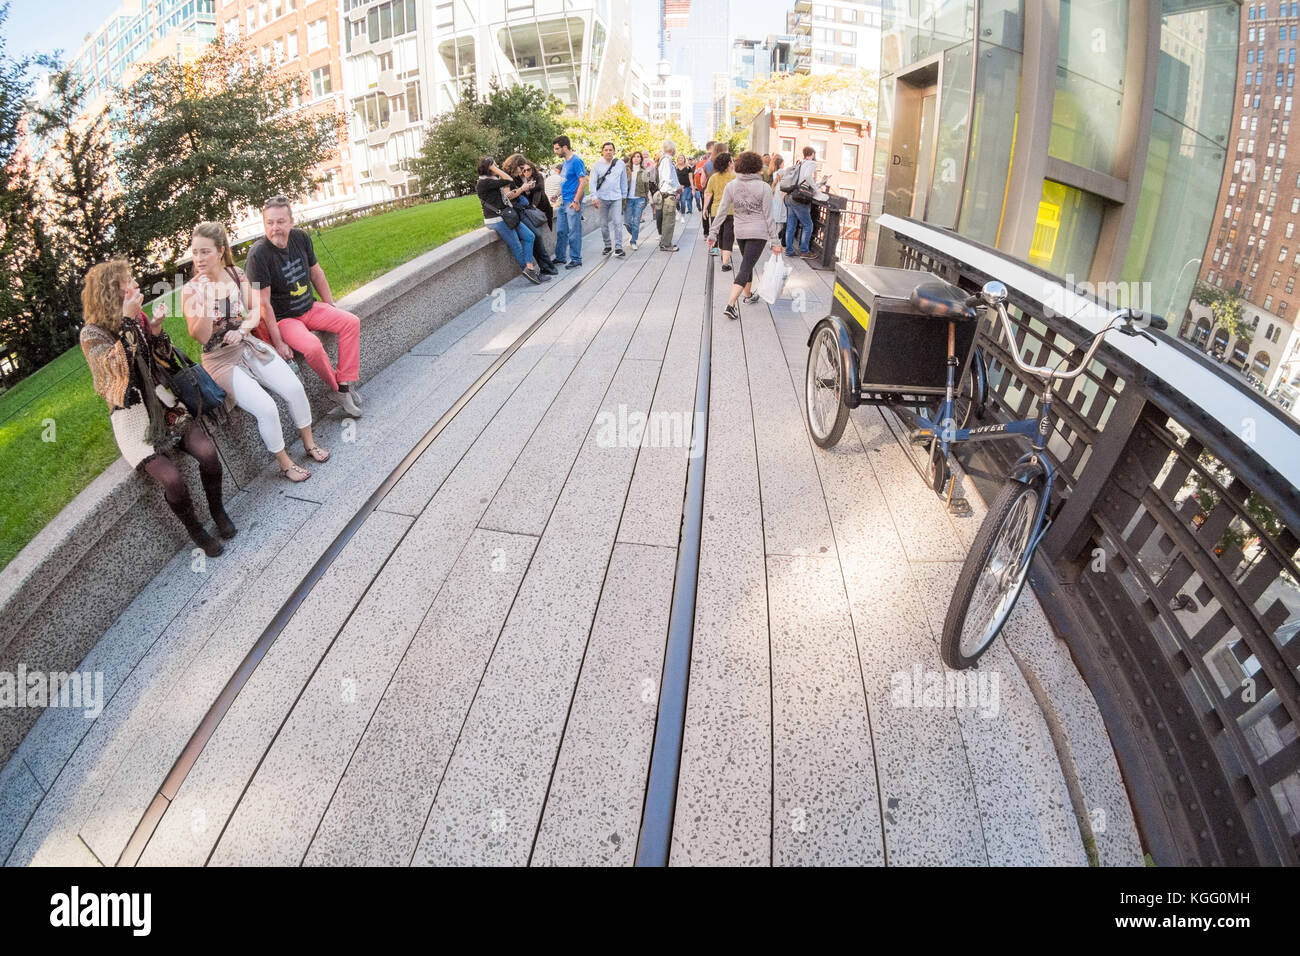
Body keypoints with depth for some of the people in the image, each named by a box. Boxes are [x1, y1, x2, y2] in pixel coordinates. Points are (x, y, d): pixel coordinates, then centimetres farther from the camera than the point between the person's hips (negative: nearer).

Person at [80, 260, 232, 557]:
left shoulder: (139, 317, 8)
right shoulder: (92, 333, -7)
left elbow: (167, 363, 10)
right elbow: (119, 367, -23)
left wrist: (156, 331, -7)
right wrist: (127, 321, -22)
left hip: (162, 404, 4)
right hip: (132, 419, -4)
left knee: (208, 453, -23)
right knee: (172, 480, -24)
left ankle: (217, 509, 4)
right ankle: (196, 532, 2)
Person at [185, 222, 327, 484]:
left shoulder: (236, 274, 0)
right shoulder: (191, 290, -11)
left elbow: (255, 309, 5)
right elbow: (200, 337, -16)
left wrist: (242, 329, -16)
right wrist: (207, 300, -29)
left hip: (248, 344, 4)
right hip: (221, 360, -4)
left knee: (294, 388, -16)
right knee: (266, 408, -22)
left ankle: (309, 443, 7)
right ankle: (285, 464, -2)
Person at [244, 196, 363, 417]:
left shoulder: (301, 238, -3)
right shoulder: (258, 254, -21)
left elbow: (316, 273, 13)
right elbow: (263, 303, -21)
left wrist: (331, 307, 12)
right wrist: (278, 343, -23)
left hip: (310, 308, 7)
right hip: (282, 318, -7)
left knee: (351, 322, -12)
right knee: (312, 347, -32)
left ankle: (346, 385, -11)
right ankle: (336, 389, -7)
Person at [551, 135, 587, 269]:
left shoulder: (576, 161, -12)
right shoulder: (565, 162, 15)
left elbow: (583, 182, -16)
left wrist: (576, 201, -20)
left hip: (572, 203, -9)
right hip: (563, 202, 9)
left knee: (574, 233, -2)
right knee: (561, 231, 12)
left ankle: (576, 260, 5)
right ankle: (560, 258, 21)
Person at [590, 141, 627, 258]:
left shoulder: (620, 164, 6)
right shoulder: (597, 165, 2)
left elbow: (624, 181, 14)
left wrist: (624, 195, 14)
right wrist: (594, 197, -12)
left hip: (616, 198, 0)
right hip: (602, 198, 0)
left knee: (617, 223, -9)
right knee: (604, 224, 6)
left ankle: (618, 247, -7)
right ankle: (608, 246, 18)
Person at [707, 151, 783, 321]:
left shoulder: (731, 186, -2)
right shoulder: (763, 188, -9)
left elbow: (722, 211, -2)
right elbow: (768, 216, -7)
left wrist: (713, 233, 5)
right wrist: (775, 241, -3)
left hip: (740, 231, 4)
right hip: (758, 232, -4)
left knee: (747, 263, 24)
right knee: (746, 267, -6)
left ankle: (748, 295, 41)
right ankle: (730, 305, -17)